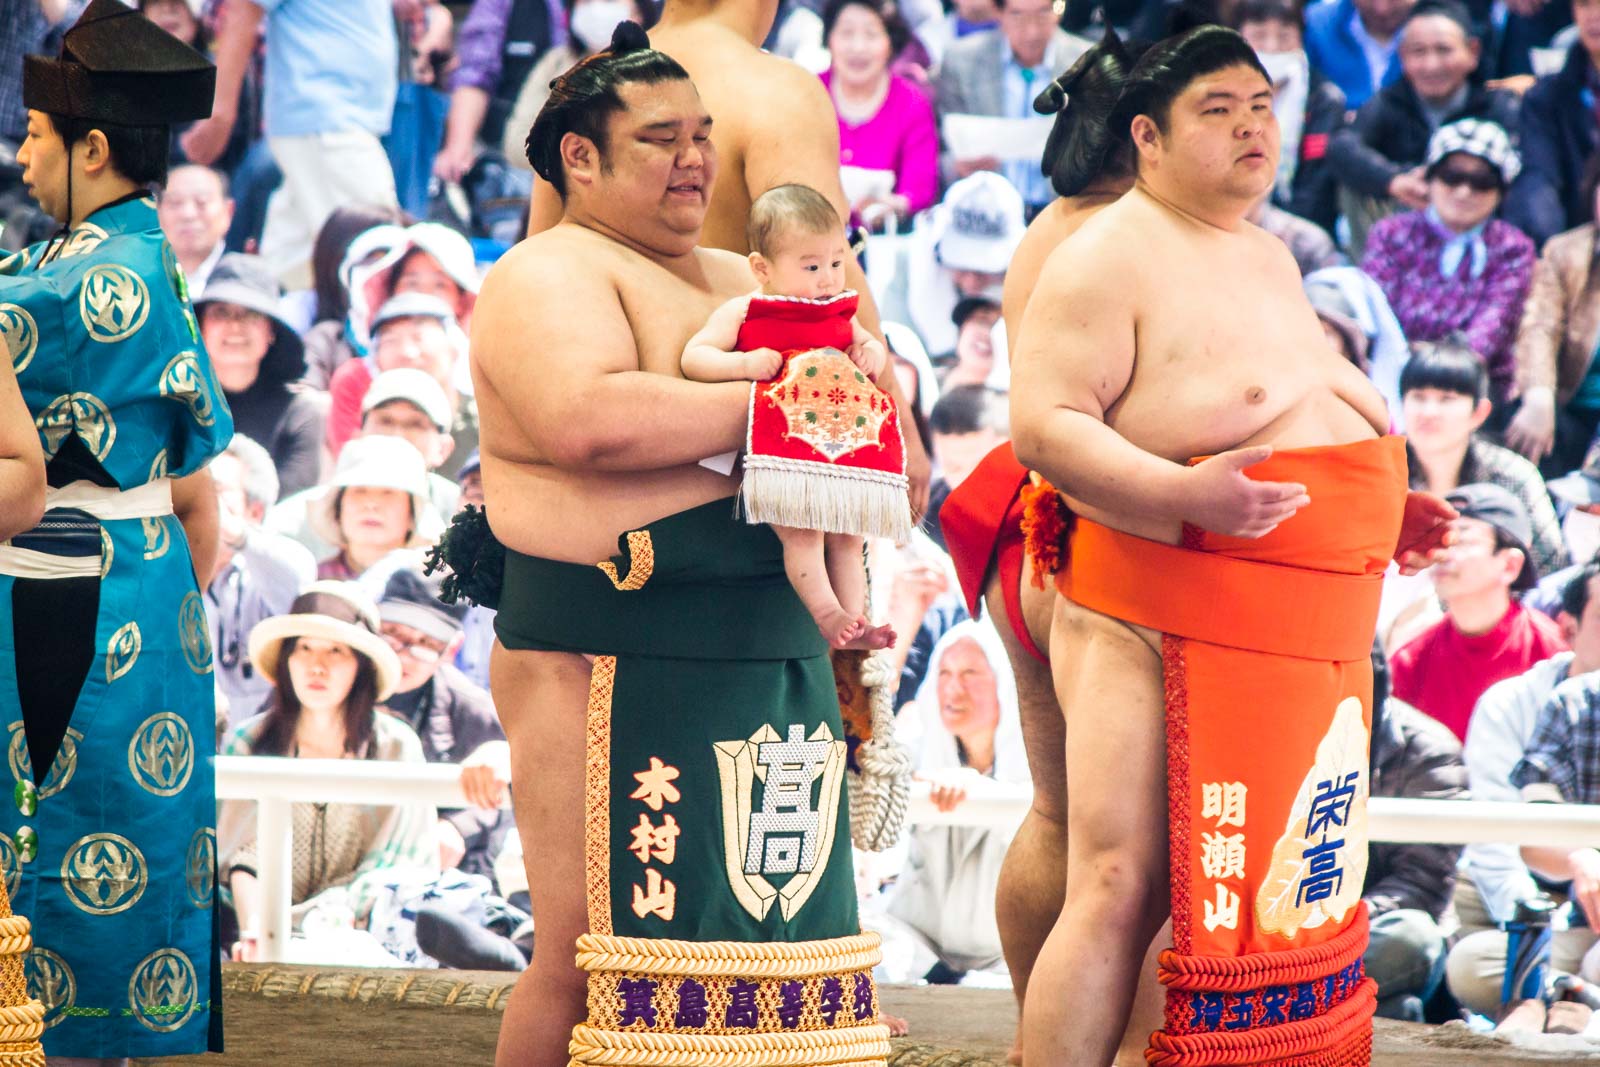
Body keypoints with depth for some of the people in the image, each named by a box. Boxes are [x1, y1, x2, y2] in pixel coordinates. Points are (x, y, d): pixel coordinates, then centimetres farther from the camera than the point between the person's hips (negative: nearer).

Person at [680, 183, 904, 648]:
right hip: (780, 450, -6)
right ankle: (827, 613, -22)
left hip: (841, 448, 6)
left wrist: (872, 354, 8)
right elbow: (693, 357, -3)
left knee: (846, 536, 2)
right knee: (801, 531, -21)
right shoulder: (741, 312, 1)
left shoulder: (840, 314, 17)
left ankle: (854, 620, 4)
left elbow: (867, 343, 34)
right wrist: (745, 364, -18)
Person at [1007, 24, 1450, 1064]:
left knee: (1268, 889, 10)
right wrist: (1185, 492, -30)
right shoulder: (1109, 257, -8)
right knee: (1122, 888, -13)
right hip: (1161, 627, -9)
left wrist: (1382, 511, 17)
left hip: (1310, 634, 9)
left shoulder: (1270, 255, 20)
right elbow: (1044, 424, -17)